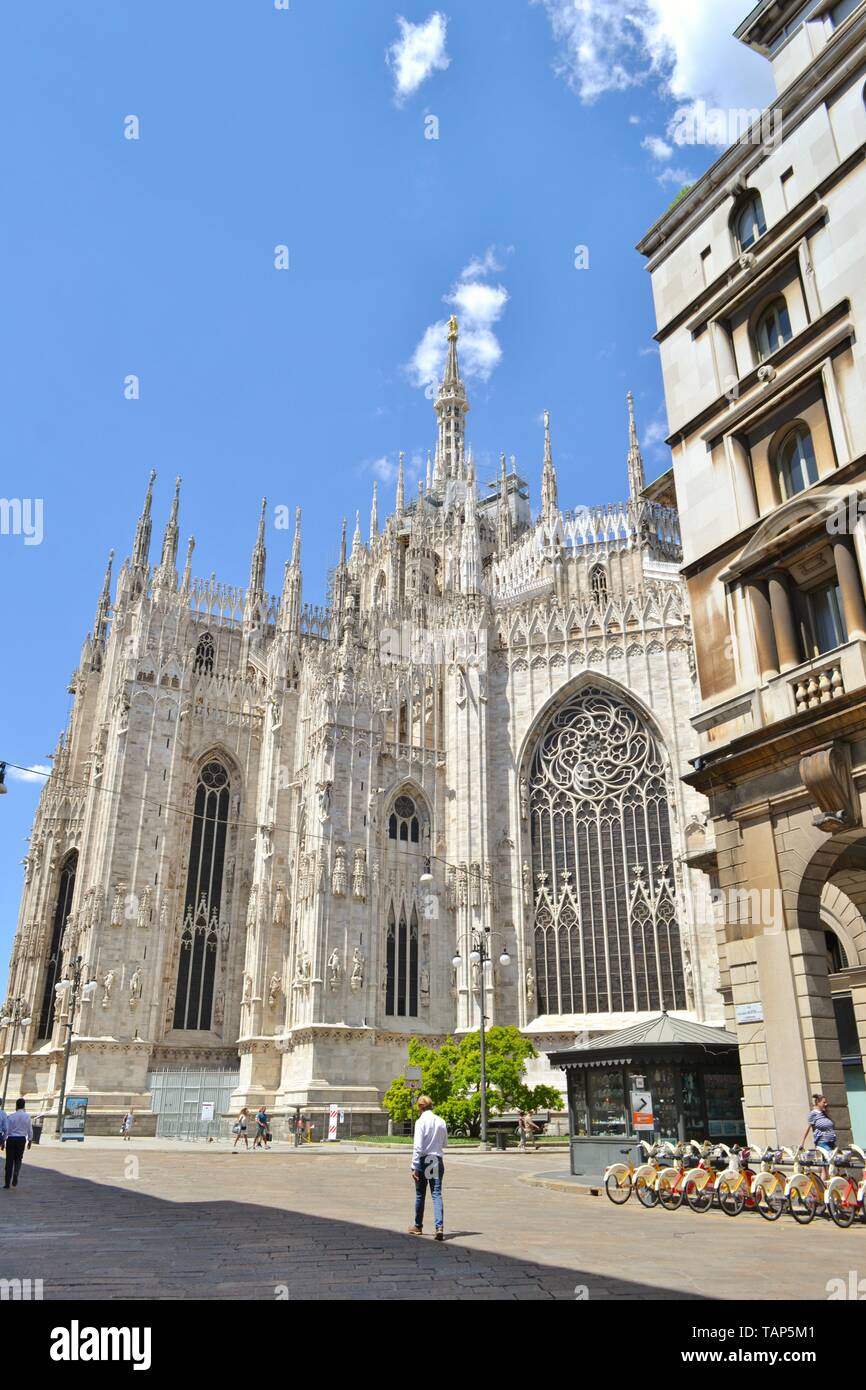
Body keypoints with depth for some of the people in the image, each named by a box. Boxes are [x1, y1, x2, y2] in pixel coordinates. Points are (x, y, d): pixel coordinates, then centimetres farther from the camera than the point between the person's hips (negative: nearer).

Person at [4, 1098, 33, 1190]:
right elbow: (30, 1130, 3)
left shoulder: (10, 1117, -6)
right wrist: (30, 1140, 16)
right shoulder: (27, 1116, -1)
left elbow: (6, 1130, -7)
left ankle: (7, 1183, 7)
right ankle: (16, 1173, -11)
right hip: (21, 1139, 1)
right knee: (18, 1159, 17)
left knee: (9, 1160, 7)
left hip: (11, 1139, -1)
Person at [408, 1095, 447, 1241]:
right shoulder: (441, 1122, 2)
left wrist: (414, 1167, -14)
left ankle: (418, 1226, 27)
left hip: (423, 1160, -3)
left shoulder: (421, 1122, -12)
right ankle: (439, 1227, -15)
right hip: (438, 1160, 3)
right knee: (437, 1194, 1)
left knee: (420, 1195, 13)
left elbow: (418, 1146, -16)